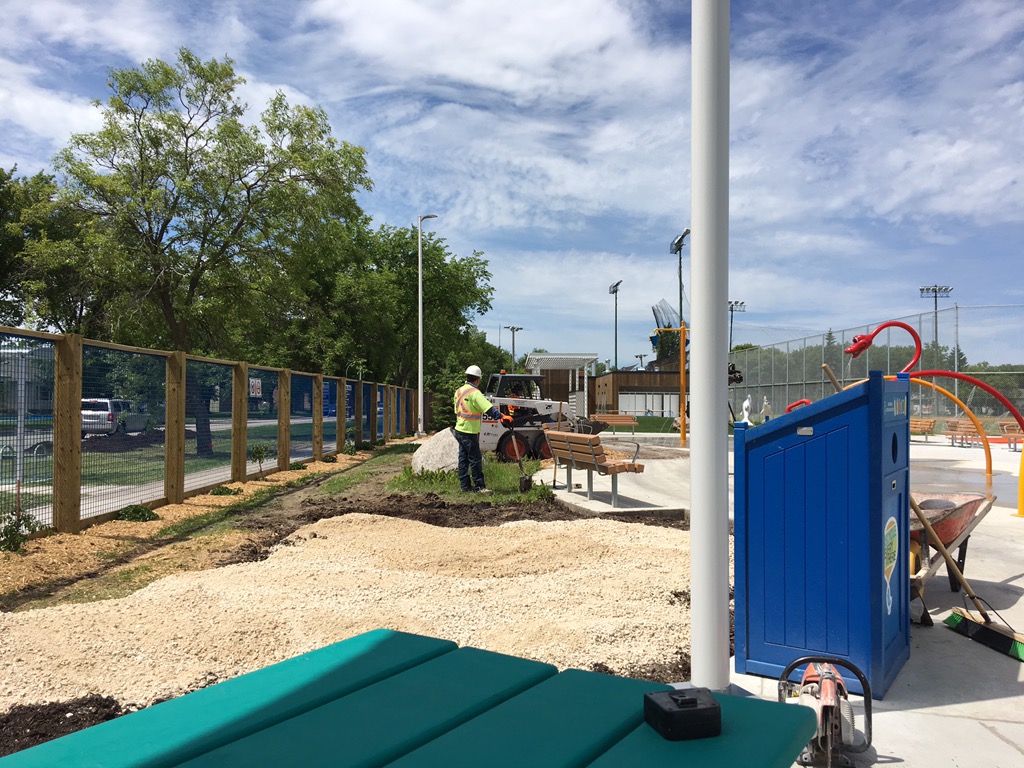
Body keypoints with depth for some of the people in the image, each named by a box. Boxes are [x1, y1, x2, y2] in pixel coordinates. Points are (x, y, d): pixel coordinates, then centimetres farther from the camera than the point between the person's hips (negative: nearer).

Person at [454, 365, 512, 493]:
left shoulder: (459, 391, 12)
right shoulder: (474, 393, -16)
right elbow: (488, 408, -27)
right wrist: (501, 417, -32)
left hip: (459, 430, 9)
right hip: (469, 432, -9)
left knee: (463, 459, 11)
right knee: (475, 460, -3)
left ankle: (466, 486, 15)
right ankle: (479, 486, 2)